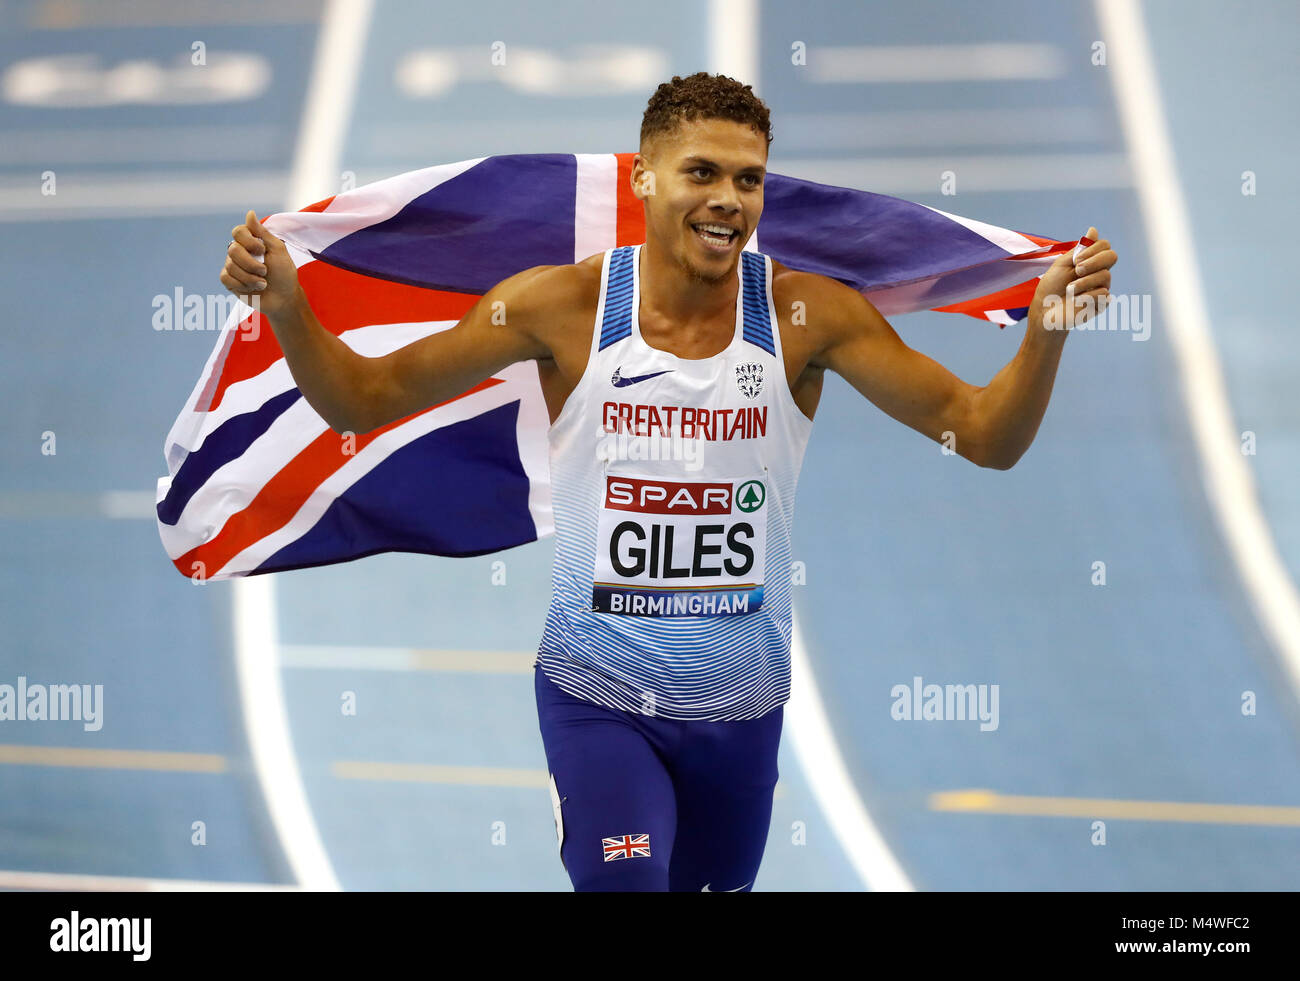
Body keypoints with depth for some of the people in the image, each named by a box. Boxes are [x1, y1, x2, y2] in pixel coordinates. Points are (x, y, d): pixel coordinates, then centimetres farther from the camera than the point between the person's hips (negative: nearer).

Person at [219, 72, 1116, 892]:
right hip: (597, 698, -2)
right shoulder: (564, 307, -9)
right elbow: (364, 399, -3)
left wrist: (1047, 329, -26)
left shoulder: (807, 315, -8)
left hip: (741, 707, 2)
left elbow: (987, 436, -9)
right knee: (623, 881, -24)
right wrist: (287, 305, -20)